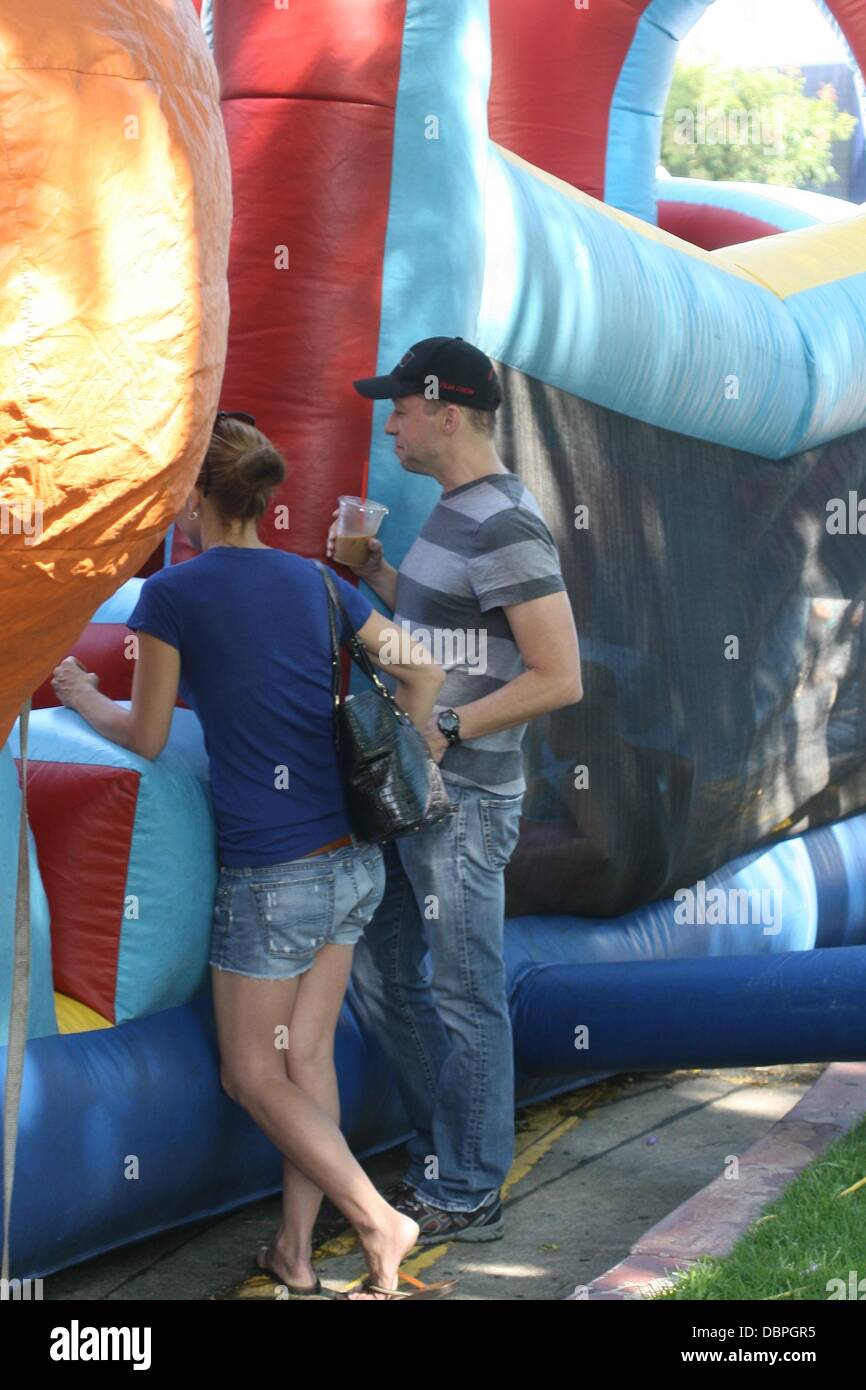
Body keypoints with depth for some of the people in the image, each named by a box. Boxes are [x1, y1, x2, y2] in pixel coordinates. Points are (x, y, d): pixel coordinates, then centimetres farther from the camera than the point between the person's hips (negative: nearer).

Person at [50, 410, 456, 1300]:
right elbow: (423, 669, 12)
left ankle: (378, 1223, -3)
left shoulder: (173, 593, -9)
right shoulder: (312, 582, 8)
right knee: (307, 1056, 14)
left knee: (253, 1074, 8)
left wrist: (82, 697, 17)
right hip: (353, 855, 6)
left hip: (271, 872, -6)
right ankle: (297, 1255, 17)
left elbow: (146, 736, -1)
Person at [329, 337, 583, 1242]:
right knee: (379, 978, 17)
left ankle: (466, 1195, 12)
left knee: (465, 998, 1)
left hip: (462, 804, -10)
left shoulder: (506, 529, -18)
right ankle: (446, 1153, 30)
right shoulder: (453, 512, 12)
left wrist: (446, 729, -21)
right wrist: (375, 574, 9)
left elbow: (559, 678, -21)